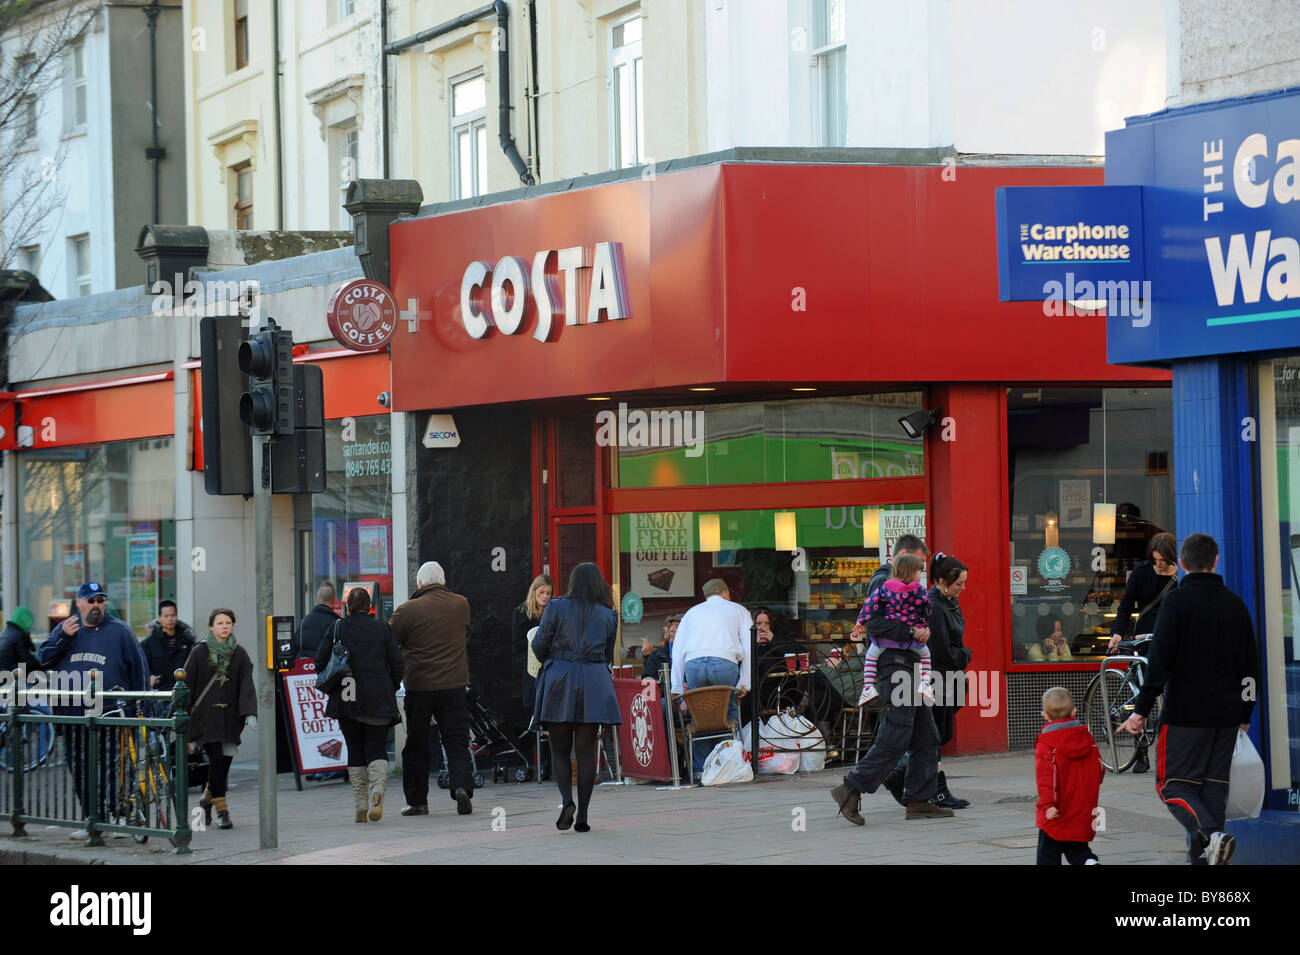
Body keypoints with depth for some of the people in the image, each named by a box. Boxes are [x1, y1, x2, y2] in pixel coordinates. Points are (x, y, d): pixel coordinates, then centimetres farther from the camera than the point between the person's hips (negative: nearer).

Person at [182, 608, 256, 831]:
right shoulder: (200, 652, 0)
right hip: (206, 716, -3)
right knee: (216, 760, -12)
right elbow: (187, 685, 1)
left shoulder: (239, 654, 7)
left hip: (230, 717, 3)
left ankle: (207, 799, 30)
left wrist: (250, 713, -14)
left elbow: (246, 685, 0)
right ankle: (221, 811, -7)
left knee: (225, 762, 5)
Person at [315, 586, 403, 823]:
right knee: (377, 749, 5)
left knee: (355, 752, 9)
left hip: (346, 699, 0)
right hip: (379, 701, 0)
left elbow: (320, 662, 2)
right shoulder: (382, 628, 2)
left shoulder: (337, 629, 2)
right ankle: (377, 790, -23)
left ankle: (361, 807, 6)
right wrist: (391, 690, 14)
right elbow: (397, 663, 1)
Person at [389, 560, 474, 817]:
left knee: (416, 745, 10)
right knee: (457, 741, 5)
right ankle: (462, 786, -16)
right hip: (454, 684, 2)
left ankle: (417, 800, 13)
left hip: (419, 686, -2)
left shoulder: (409, 610, -8)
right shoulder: (462, 605, 4)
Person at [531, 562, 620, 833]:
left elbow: (539, 645, 0)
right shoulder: (608, 615, 7)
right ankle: (582, 816, 2)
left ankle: (567, 801, -15)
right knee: (586, 750, 4)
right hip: (594, 683, 2)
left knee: (559, 748, 7)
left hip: (559, 679, -1)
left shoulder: (557, 607, 0)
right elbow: (608, 656, 14)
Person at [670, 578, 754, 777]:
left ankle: (702, 768, 4)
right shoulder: (738, 611, 23)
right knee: (729, 713, 5)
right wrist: (744, 683, 8)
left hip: (693, 664, 2)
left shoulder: (692, 612, 30)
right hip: (724, 663, -2)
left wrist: (678, 686, 19)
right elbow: (749, 647, 12)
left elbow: (677, 650, 22)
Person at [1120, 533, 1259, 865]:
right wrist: (1245, 713, 24)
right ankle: (1204, 858, 6)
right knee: (1214, 786, 10)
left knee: (1172, 784, -1)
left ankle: (1210, 834, -25)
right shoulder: (1236, 604, 9)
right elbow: (1251, 666, 15)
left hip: (1185, 713, -5)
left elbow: (1160, 660, -15)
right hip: (1227, 714, 5)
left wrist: (1142, 709, -13)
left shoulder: (1177, 600, -8)